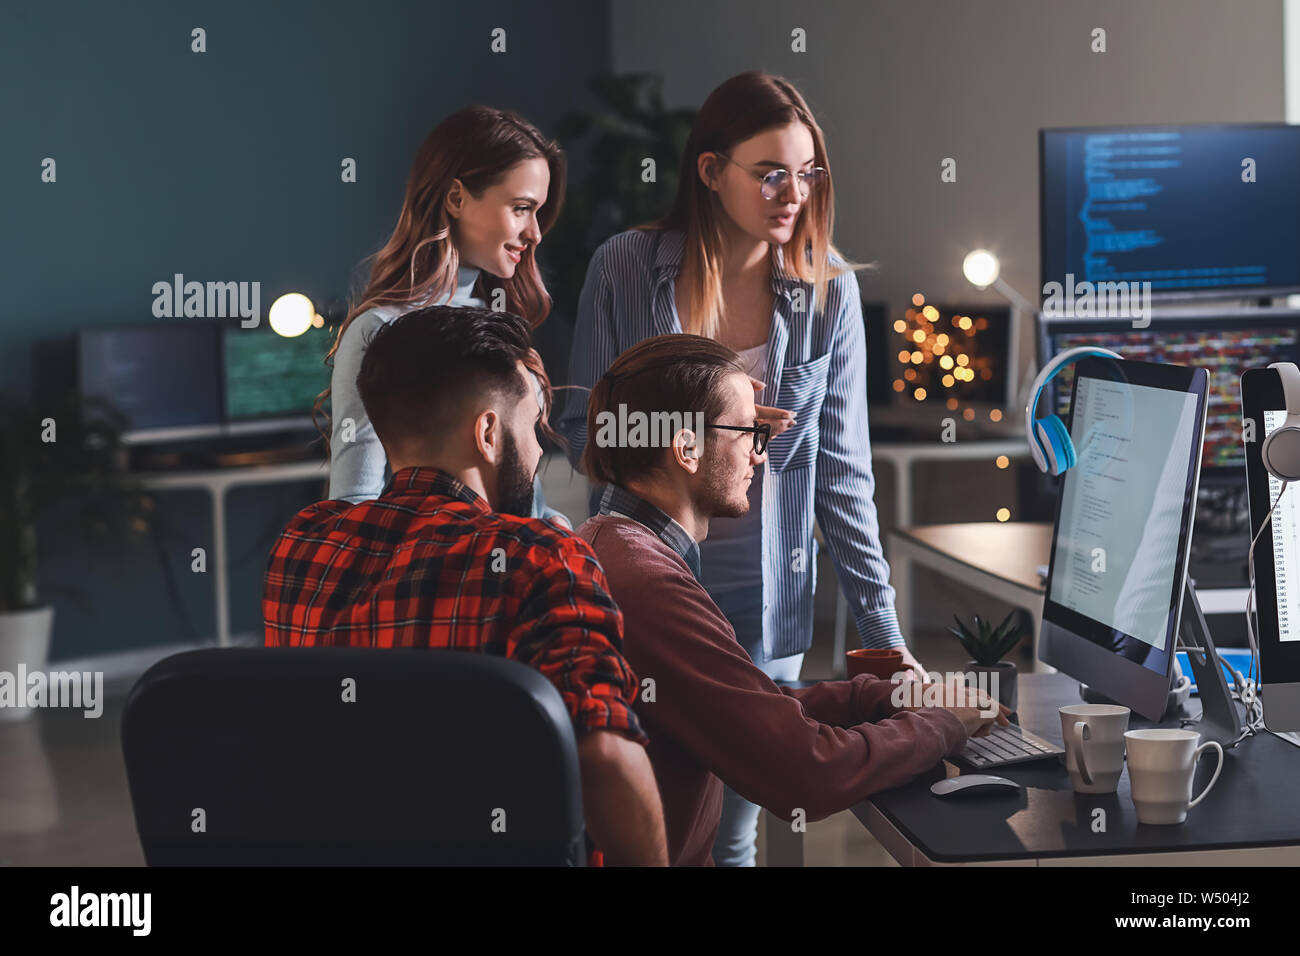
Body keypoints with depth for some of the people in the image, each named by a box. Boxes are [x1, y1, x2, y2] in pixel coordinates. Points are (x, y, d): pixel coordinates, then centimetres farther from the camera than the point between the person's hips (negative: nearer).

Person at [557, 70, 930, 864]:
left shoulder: (828, 286, -3)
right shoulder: (627, 268, -8)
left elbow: (843, 470, -2)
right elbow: (582, 434, -2)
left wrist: (883, 632, -5)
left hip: (767, 598, 1)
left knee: (733, 833, 10)